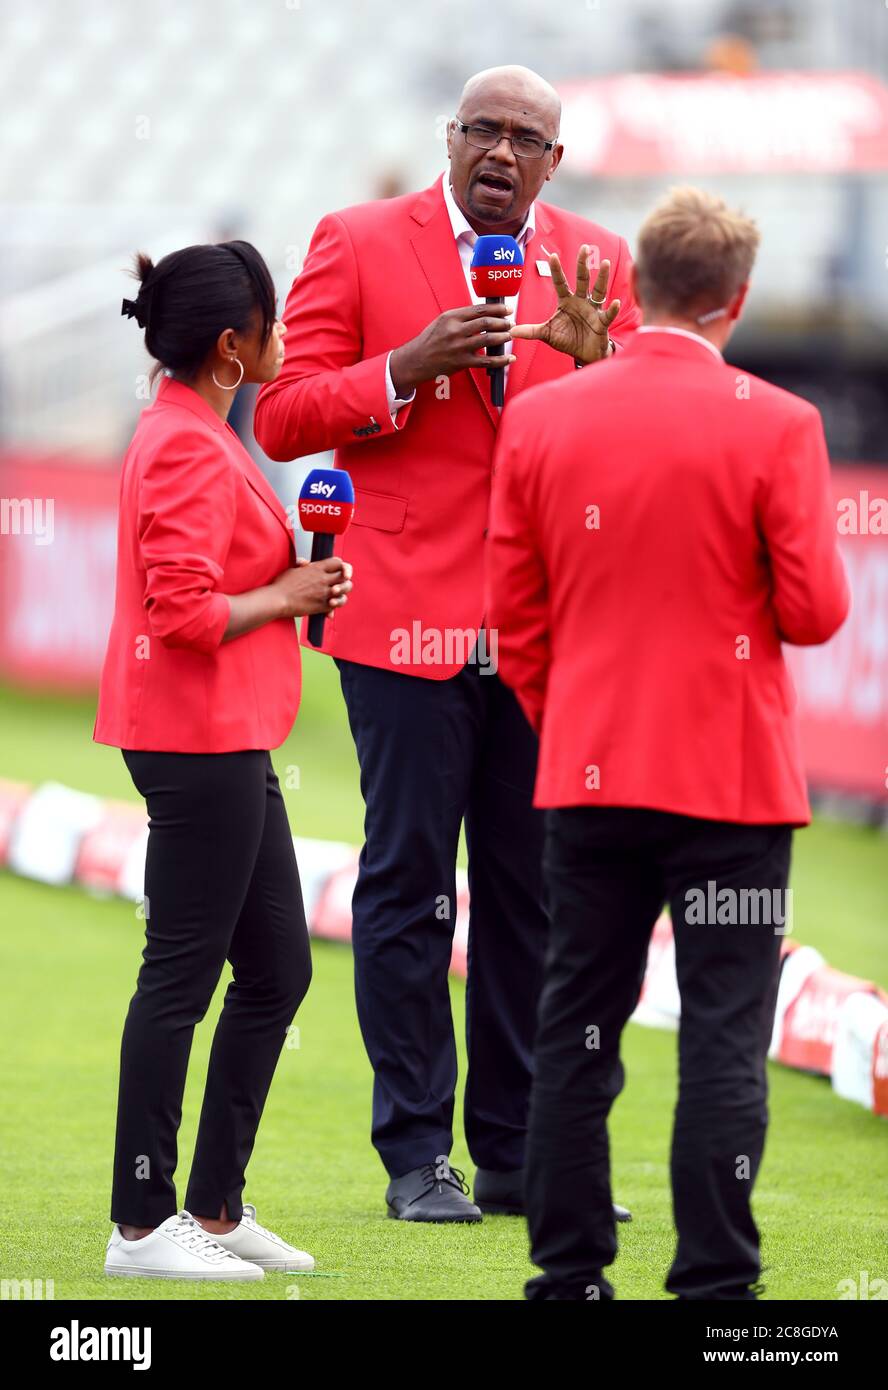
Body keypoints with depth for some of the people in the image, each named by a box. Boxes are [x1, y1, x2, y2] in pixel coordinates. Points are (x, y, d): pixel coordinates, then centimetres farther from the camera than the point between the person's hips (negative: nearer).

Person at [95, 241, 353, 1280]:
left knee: (278, 970, 13)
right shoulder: (190, 451, -17)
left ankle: (216, 1208, 19)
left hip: (226, 743, 11)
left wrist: (288, 585, 8)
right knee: (182, 976, -6)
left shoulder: (190, 434, 15)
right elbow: (185, 613, -24)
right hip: (200, 740, -11)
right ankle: (142, 1225, -1)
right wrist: (284, 597, -12)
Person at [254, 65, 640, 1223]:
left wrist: (592, 359, -13)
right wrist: (410, 368, -16)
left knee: (534, 890, 6)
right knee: (408, 884, -1)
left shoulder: (594, 263, 10)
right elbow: (283, 418, -2)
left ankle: (518, 1155, 13)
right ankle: (417, 1157, 5)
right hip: (410, 618, -3)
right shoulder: (359, 245, 1)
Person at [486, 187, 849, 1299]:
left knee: (576, 1030, 11)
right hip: (731, 785, -4)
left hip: (586, 780, 4)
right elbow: (815, 612, -10)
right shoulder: (775, 426, -11)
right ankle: (714, 1281, -2)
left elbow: (514, 619, 6)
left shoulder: (537, 420, 1)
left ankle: (568, 1271, 13)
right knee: (725, 1039, 0)